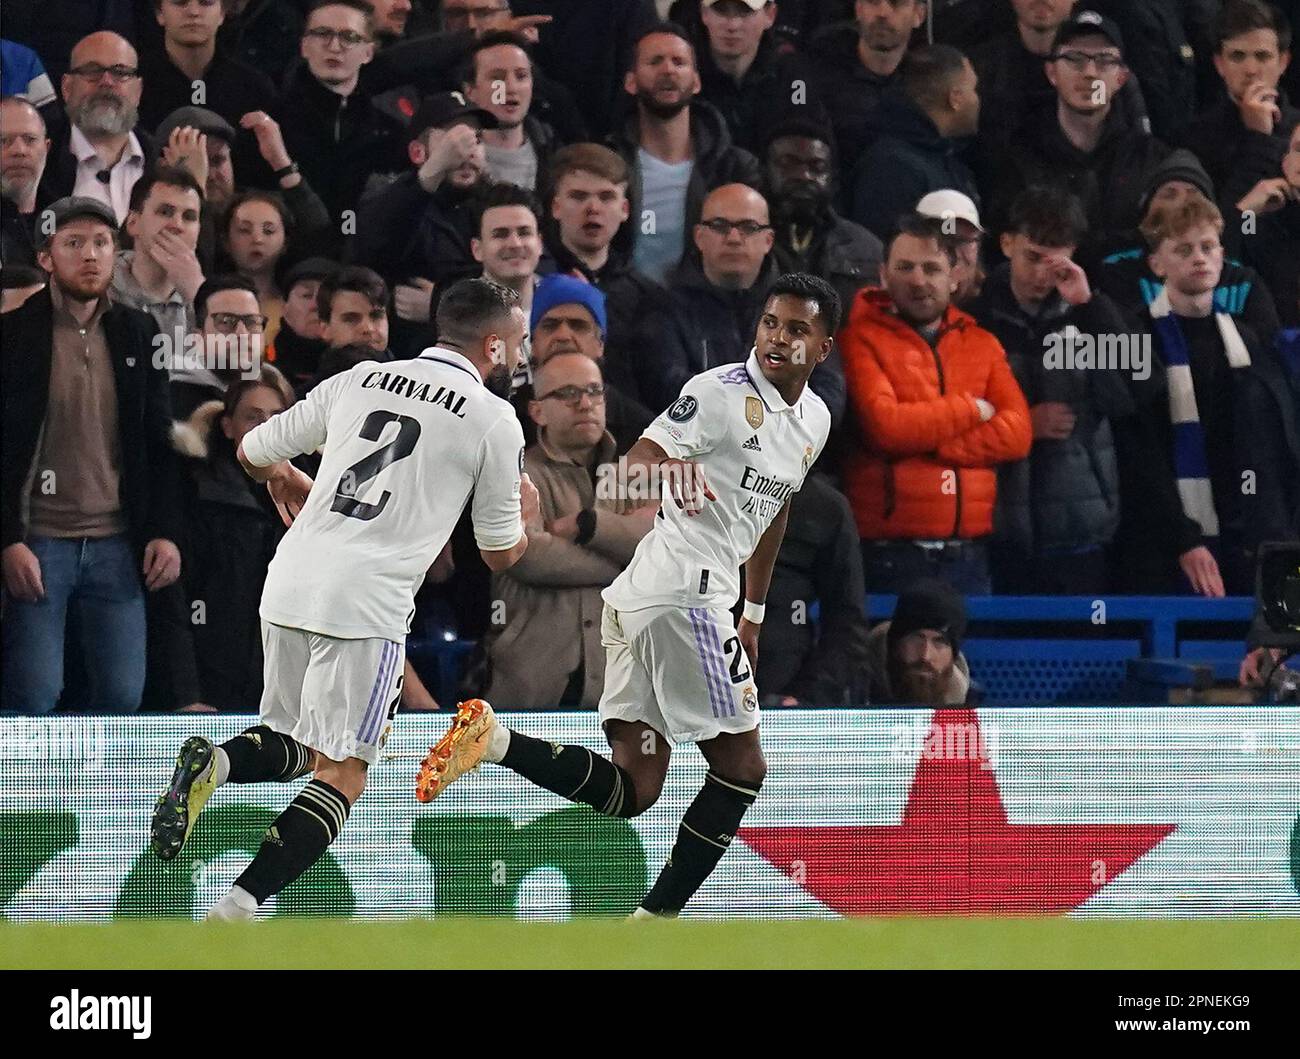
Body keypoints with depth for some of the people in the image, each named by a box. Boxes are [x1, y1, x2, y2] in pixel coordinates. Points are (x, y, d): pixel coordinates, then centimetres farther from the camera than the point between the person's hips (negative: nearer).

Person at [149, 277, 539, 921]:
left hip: (287, 584, 5)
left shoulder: (358, 381, 13)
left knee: (297, 748, 23)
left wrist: (291, 487, 44)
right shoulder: (495, 421, 2)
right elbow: (500, 553, 11)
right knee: (341, 775, 0)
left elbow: (255, 452, 22)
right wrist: (524, 514, 33)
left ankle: (215, 763, -9)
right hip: (365, 603, -5)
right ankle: (236, 909, -17)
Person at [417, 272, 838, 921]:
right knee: (741, 770, -2)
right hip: (684, 592, -9)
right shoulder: (722, 392, -9)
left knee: (629, 791, 3)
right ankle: (656, 922, 1)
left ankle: (494, 739, -10)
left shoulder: (814, 419, 16)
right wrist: (664, 465, -44)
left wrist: (754, 615, 34)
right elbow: (632, 466, -20)